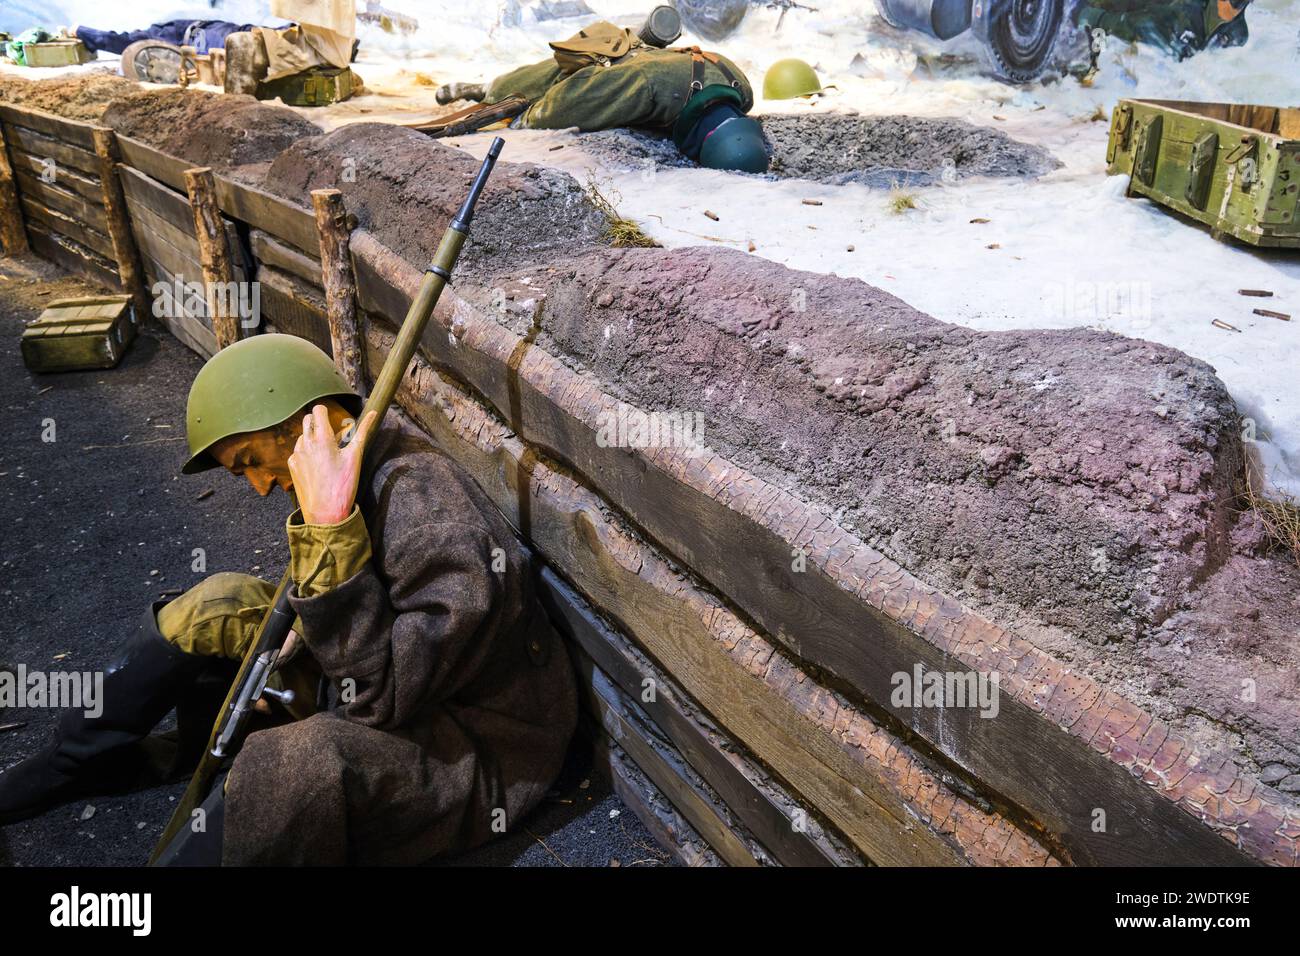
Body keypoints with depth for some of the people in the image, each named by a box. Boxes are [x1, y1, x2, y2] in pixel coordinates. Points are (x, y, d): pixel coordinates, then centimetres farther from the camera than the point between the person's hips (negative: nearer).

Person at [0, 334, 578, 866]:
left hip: (477, 751, -9)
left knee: (295, 764, -37)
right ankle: (74, 764, 28)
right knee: (215, 608, 9)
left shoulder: (431, 516, -32)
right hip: (402, 670, 9)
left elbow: (383, 695, -31)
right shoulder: (368, 477, -3)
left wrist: (330, 526, -36)